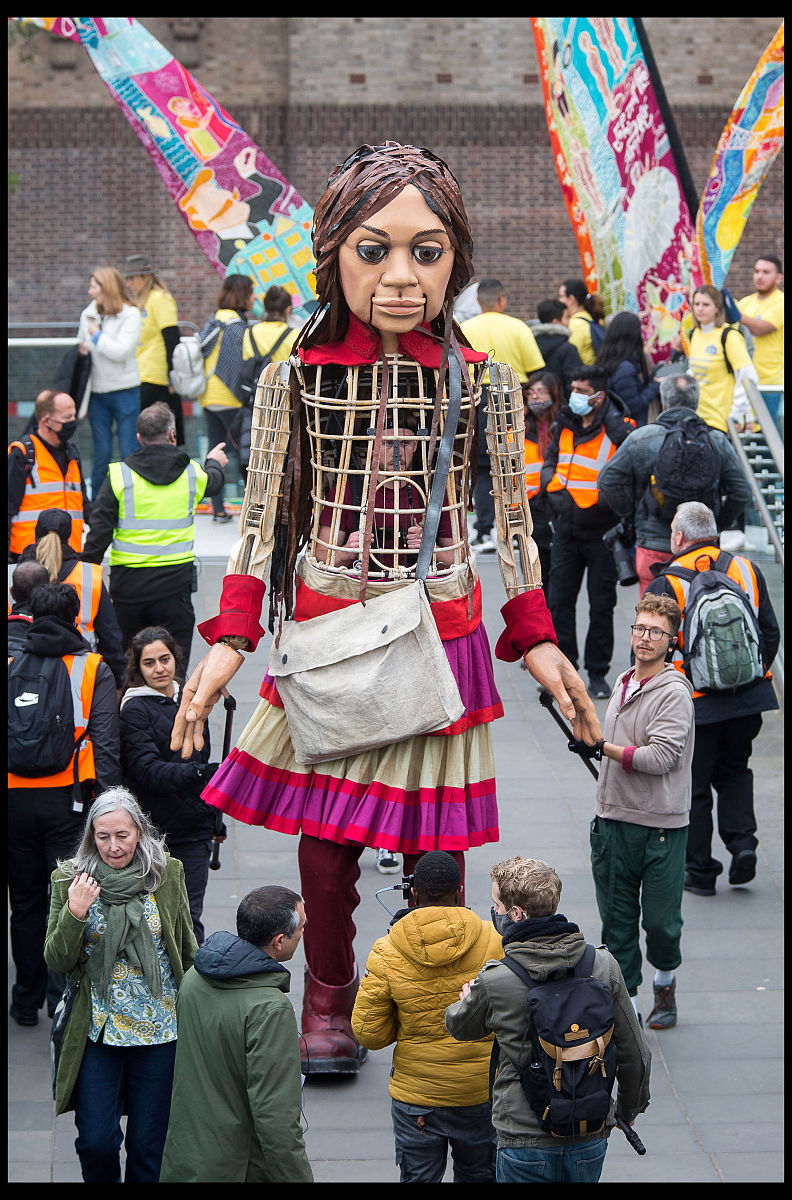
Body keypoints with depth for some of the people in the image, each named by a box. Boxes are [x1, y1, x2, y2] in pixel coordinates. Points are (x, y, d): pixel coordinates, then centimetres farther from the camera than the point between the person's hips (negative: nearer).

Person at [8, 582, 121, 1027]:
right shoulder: (94, 669, 0)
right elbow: (105, 743, -7)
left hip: (16, 800, 2)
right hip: (69, 800, -2)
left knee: (26, 901, 13)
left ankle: (27, 1001, 22)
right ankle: (62, 998, -9)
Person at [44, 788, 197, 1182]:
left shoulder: (168, 875, -2)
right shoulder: (70, 879, -4)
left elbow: (188, 949, 10)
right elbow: (57, 961, -5)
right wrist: (75, 913, -20)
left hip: (160, 1031, 0)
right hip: (97, 1031, 0)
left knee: (149, 1142, 7)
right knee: (95, 1140, -1)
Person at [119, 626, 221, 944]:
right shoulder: (135, 710, -7)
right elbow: (148, 771, -19)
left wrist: (213, 813, 25)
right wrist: (199, 773, -31)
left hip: (194, 828, 5)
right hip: (155, 830, -5)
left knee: (189, 916, 3)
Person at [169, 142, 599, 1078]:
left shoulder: (479, 377, -4)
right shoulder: (296, 374, -6)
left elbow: (512, 522, 5)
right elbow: (266, 515, 1)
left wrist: (536, 642, 3)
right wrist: (230, 639, -6)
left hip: (443, 633, 0)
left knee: (433, 840, 5)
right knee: (326, 829, 7)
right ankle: (329, 998, 29)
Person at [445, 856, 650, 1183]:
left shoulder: (493, 983, -17)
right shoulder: (602, 964, -9)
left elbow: (459, 1027, 6)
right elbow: (634, 1054, 1)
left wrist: (467, 999, 28)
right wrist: (629, 1108, 19)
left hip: (525, 1143, -3)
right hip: (591, 1139, 3)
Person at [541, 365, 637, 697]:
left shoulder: (617, 428, -10)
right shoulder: (564, 425, 8)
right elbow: (550, 461, 19)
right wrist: (552, 486, 4)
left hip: (601, 532, -5)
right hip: (566, 530, 5)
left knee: (601, 604, 4)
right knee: (559, 600, 6)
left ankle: (598, 673, 13)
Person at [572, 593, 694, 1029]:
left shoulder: (675, 692, -12)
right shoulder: (623, 683, 12)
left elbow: (661, 756, -21)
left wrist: (603, 748, -15)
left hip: (661, 825, -6)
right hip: (614, 819, 6)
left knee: (660, 919, 2)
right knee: (616, 919, 6)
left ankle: (665, 983, 28)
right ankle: (626, 1003, 14)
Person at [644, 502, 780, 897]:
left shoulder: (665, 585, -10)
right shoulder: (747, 571, 2)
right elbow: (771, 634, 7)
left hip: (695, 703, -4)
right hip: (748, 699, 4)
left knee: (693, 786, 9)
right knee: (734, 771, 24)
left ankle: (699, 870, 15)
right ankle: (742, 842, 7)